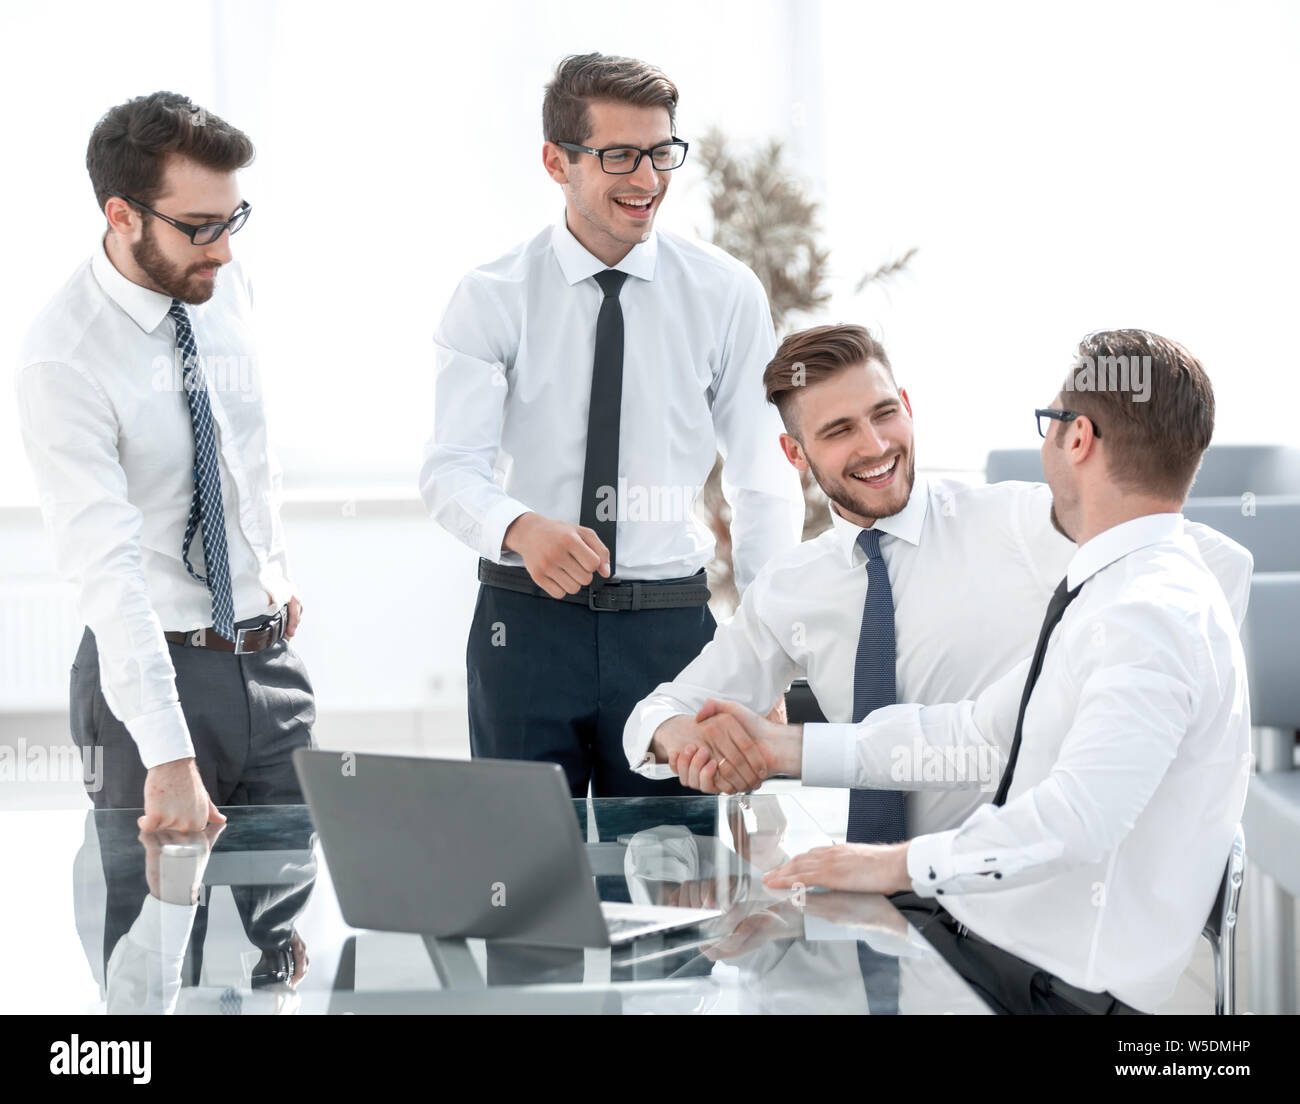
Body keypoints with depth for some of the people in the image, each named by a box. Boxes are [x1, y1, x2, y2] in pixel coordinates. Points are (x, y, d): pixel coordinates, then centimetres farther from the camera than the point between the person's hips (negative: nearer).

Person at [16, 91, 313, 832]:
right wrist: (168, 757, -34)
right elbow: (107, 569, -28)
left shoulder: (227, 287, 1)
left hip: (270, 659, 6)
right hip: (154, 665, -6)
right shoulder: (63, 363, -20)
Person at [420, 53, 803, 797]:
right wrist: (522, 528, -33)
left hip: (670, 624, 1)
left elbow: (765, 483, 3)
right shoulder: (493, 299, -1)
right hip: (528, 622, -1)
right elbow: (451, 470, -10)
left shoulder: (727, 295, 2)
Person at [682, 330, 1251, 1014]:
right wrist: (785, 749, 12)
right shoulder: (1111, 592, 12)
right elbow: (981, 729, 15)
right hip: (1004, 923, 9)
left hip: (1063, 983, -9)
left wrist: (904, 863, -26)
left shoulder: (1152, 617, -21)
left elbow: (1077, 818, -31)